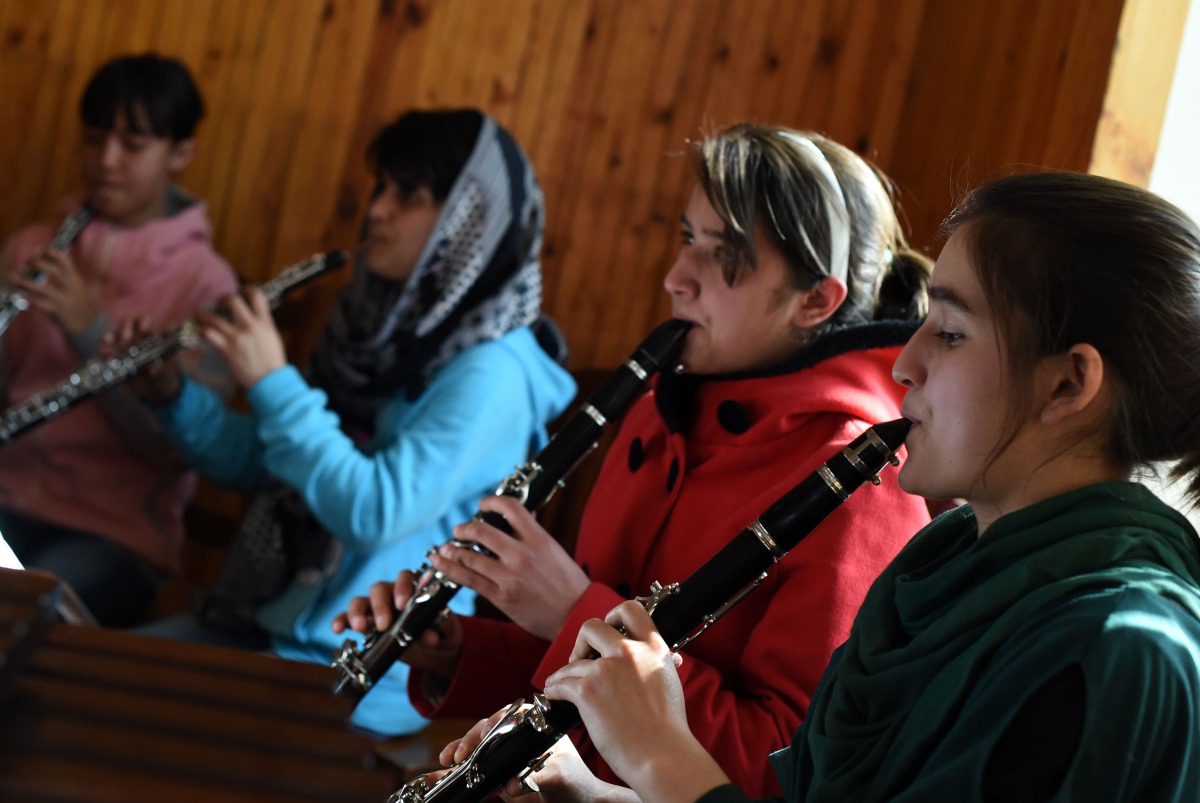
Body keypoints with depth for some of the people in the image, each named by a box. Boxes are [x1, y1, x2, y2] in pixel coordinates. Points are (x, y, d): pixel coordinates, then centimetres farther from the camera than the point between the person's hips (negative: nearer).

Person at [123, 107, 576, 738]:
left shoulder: (492, 374, -15)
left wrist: (271, 383, -22)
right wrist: (172, 395, 2)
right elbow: (258, 465, 19)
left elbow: (375, 514, -26)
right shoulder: (387, 330, 11)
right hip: (264, 624, 8)